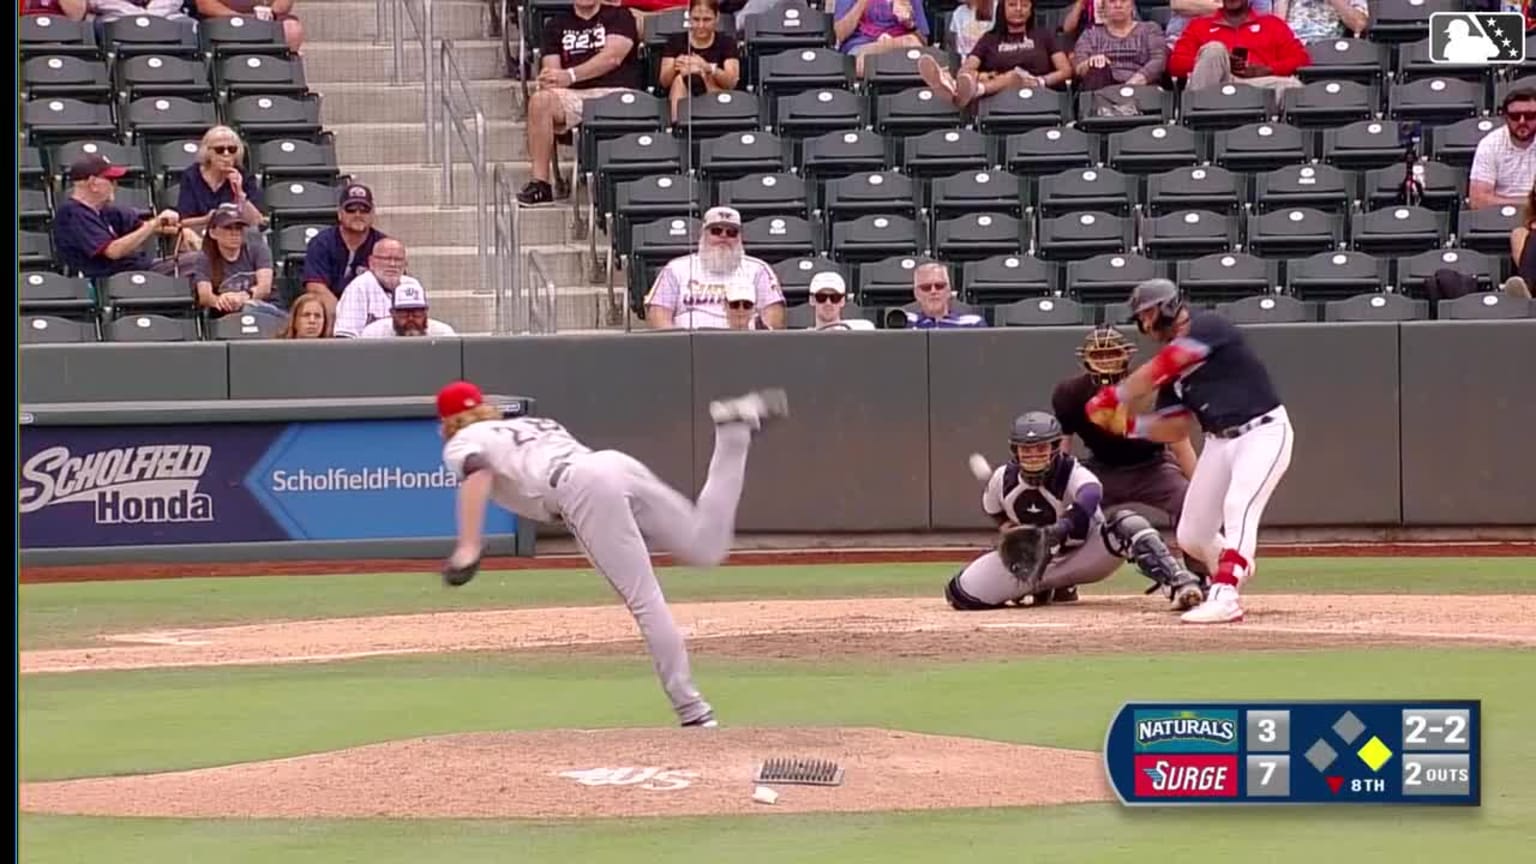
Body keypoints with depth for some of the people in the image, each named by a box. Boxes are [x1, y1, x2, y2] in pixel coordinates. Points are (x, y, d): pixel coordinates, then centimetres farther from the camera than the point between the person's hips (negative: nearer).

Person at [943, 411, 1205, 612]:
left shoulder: (1073, 474, -26)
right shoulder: (1003, 479, -10)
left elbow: (1092, 493, -53)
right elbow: (993, 510, 14)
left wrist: (1059, 529, -70)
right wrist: (1008, 530, -9)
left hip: (1083, 556, -5)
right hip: (1033, 561, 5)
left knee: (1127, 525, -35)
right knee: (962, 595, -8)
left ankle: (1179, 584, -43)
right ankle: (1047, 588, 17)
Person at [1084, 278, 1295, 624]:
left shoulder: (1207, 329, -14)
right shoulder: (1171, 365, 9)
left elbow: (1155, 374, -24)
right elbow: (1178, 427, 6)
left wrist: (1115, 397, -17)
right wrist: (1130, 425, -8)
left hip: (1263, 432, -8)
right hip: (1220, 440, 8)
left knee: (1238, 507, -30)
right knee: (1191, 537, 8)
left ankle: (1225, 596, -37)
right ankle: (1234, 567, 38)